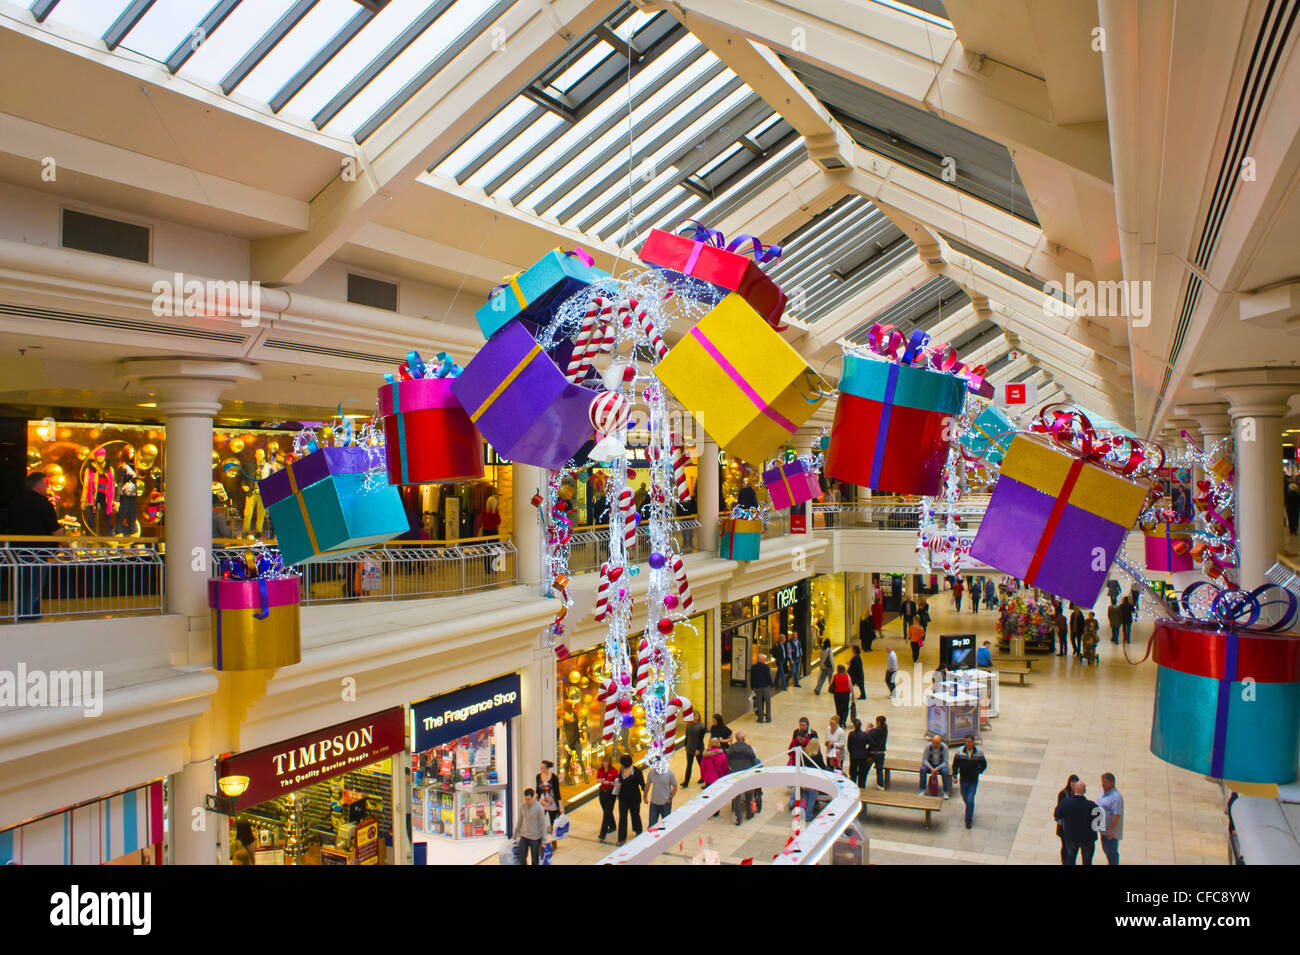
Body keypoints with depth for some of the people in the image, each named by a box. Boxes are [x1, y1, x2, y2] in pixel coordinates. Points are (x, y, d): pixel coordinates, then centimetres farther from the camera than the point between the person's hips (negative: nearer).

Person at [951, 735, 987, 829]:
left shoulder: (979, 752, -9)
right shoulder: (960, 751, -8)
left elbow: (984, 765, 5)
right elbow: (955, 764, -1)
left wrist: (978, 772, -6)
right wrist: (955, 775, -9)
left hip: (974, 781, -2)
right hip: (963, 779, 2)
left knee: (970, 801, -9)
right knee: (965, 799, 17)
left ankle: (968, 820, 3)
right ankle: (970, 809, 49)